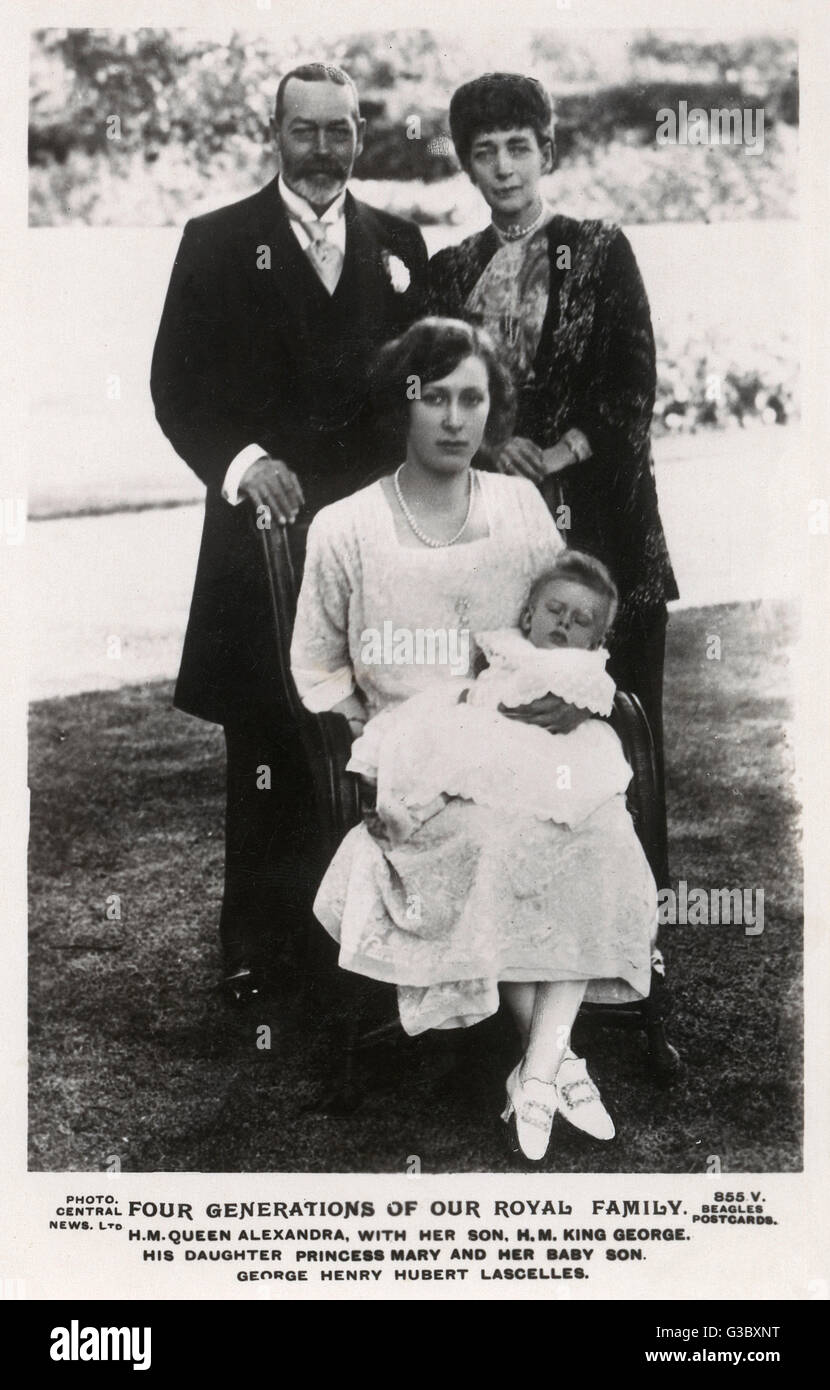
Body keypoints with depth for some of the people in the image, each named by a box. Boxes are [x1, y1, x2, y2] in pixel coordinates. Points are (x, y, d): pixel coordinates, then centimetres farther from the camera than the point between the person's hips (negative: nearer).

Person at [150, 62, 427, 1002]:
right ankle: (253, 943, 14)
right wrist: (241, 460, -17)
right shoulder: (217, 243, 5)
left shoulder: (399, 246, 14)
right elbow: (177, 384, 0)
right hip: (265, 524, -2)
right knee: (265, 746, 3)